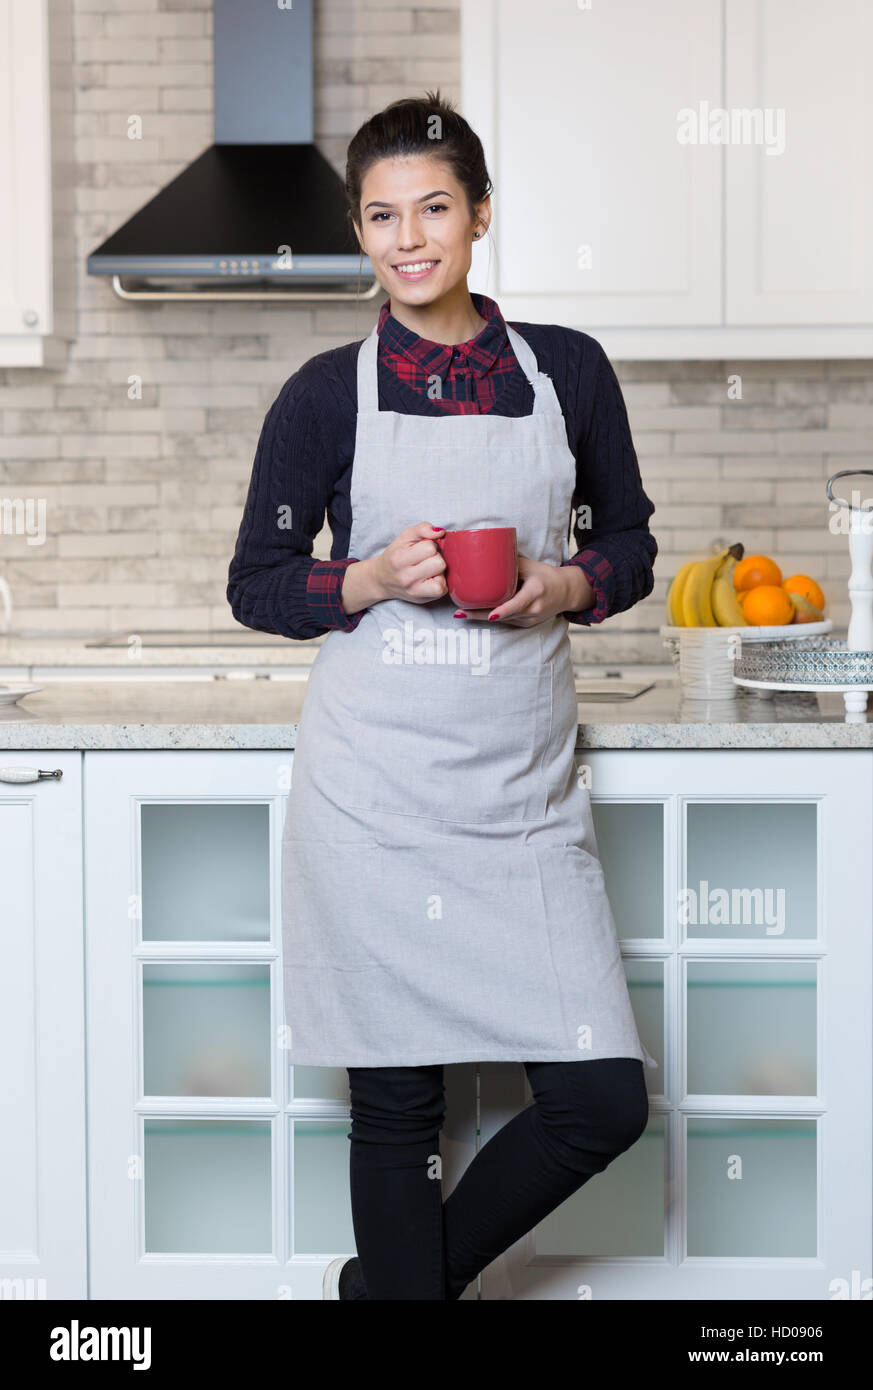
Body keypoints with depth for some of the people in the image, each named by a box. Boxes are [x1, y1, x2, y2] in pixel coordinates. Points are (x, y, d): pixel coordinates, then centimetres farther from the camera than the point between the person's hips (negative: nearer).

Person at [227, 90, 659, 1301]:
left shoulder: (567, 370, 6)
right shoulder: (327, 394, 2)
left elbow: (630, 548, 15)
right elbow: (255, 584, 6)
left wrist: (566, 587, -6)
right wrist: (369, 583, -12)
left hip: (527, 791, 2)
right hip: (376, 791, -2)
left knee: (604, 1101, 0)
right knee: (398, 1098, 2)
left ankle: (388, 1277, 22)